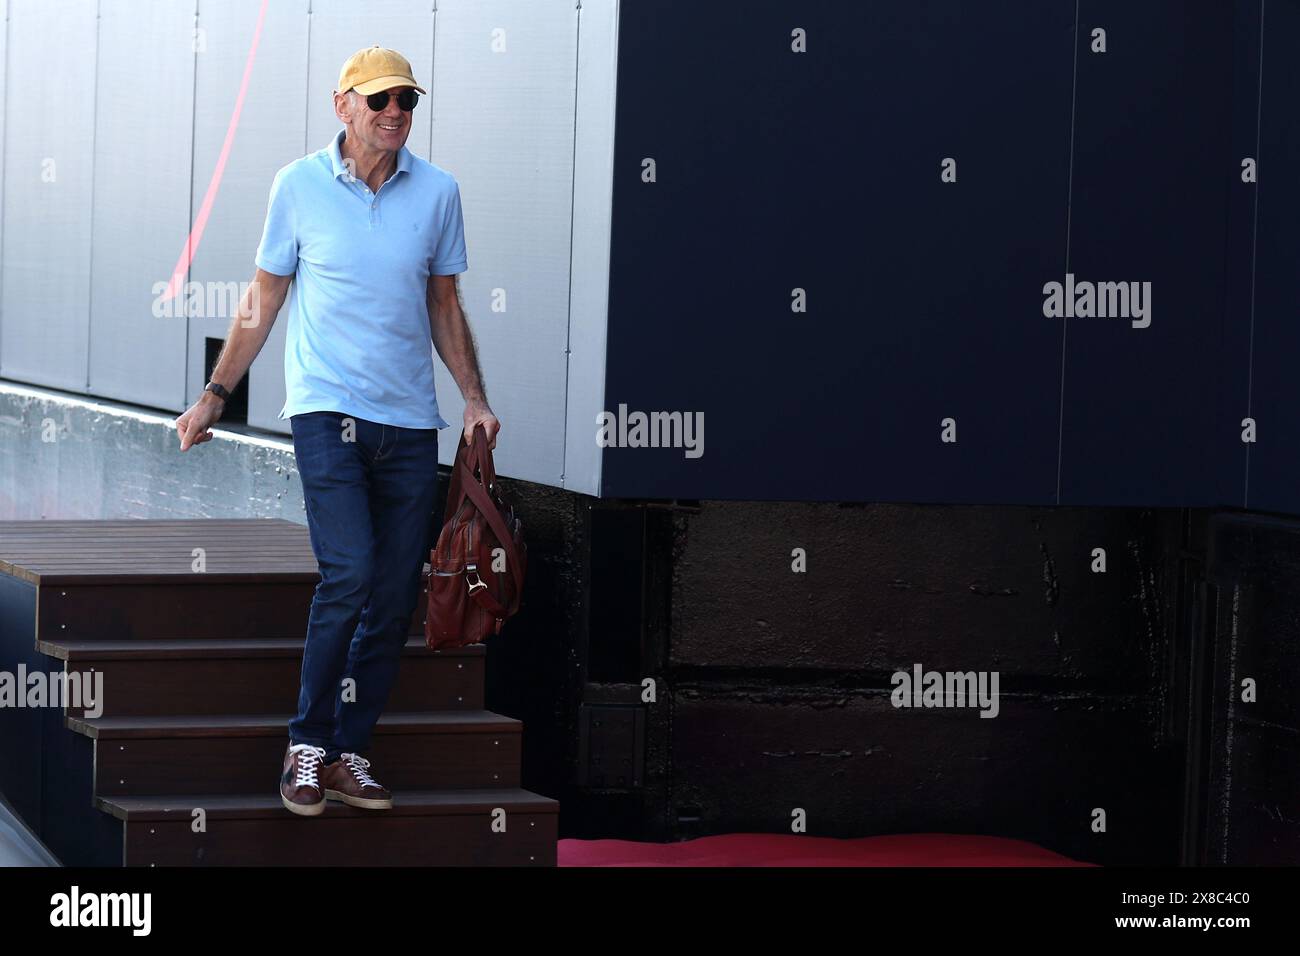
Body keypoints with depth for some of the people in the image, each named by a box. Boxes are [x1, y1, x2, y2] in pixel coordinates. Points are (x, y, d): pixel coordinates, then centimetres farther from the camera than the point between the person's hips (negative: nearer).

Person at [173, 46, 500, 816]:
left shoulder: (438, 191, 6)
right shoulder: (300, 185, 1)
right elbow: (263, 301, 9)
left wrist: (476, 399, 9)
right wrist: (216, 395, 7)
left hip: (411, 420, 3)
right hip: (327, 407, -3)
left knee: (396, 597, 2)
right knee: (350, 573, -18)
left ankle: (350, 755, 12)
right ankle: (307, 746, -5)